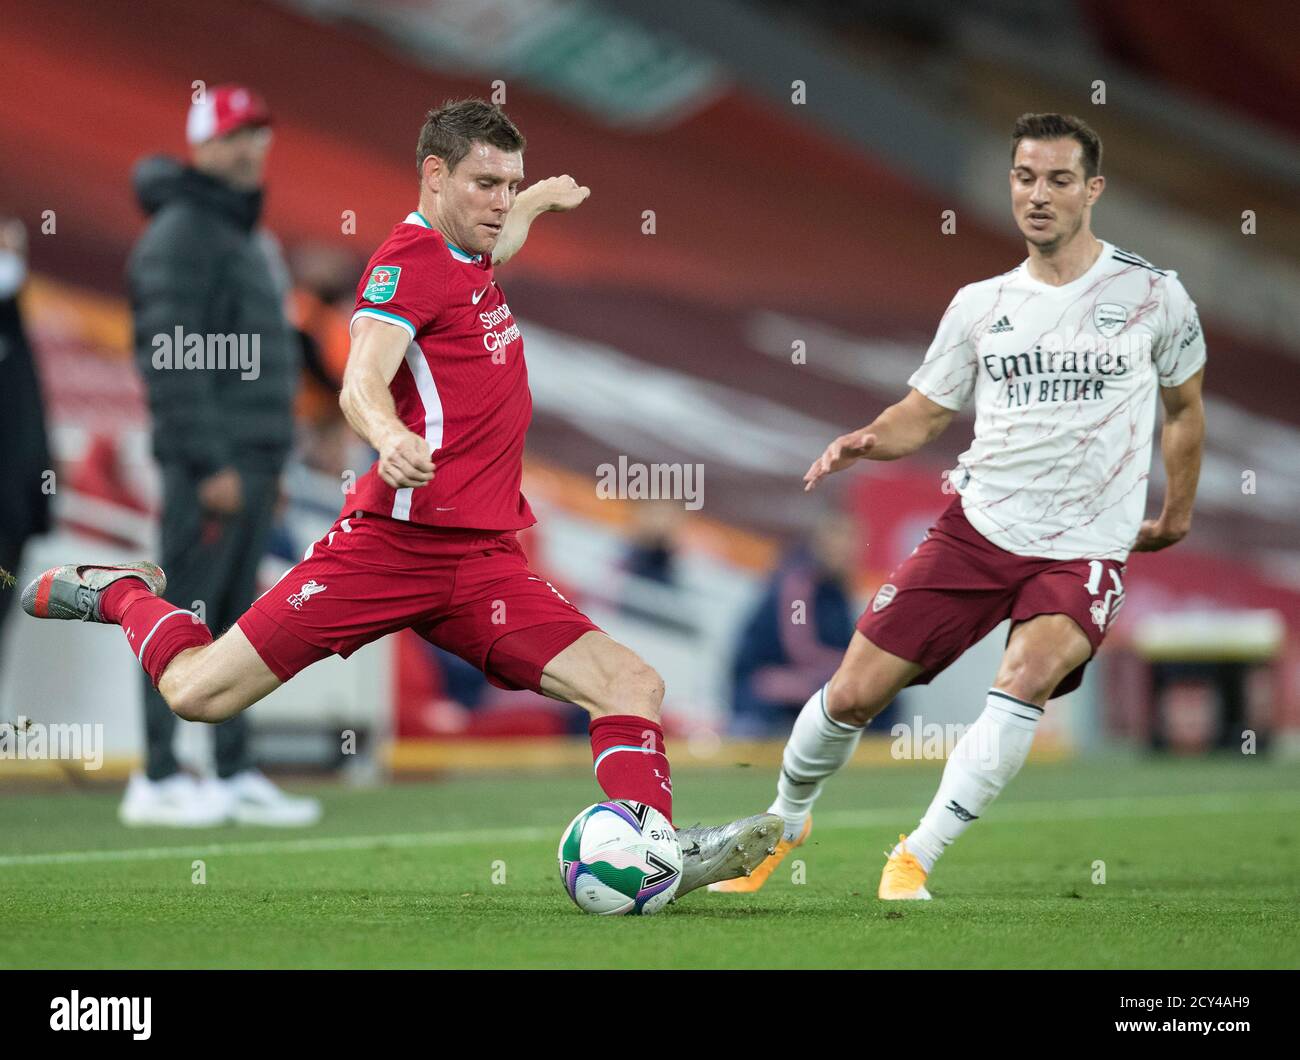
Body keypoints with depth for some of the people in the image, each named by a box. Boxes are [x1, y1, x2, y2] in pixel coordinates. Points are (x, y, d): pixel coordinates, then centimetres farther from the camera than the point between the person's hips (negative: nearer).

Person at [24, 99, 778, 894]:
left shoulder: (469, 259, 18)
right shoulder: (411, 257, -7)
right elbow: (361, 382, -24)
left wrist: (544, 196, 60)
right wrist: (390, 434, -45)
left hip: (484, 560, 7)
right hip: (393, 544, -7)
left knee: (633, 686, -13)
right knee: (198, 695, -3)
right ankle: (125, 595, 26)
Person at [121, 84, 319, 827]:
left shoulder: (249, 235, 20)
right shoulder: (180, 234, -10)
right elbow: (171, 355, -18)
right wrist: (211, 462, -21)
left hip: (254, 459, 9)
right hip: (210, 459, -9)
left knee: (236, 620, 11)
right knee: (186, 612, -8)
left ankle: (237, 776, 14)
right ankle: (159, 780, -6)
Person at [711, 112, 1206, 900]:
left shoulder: (1153, 295, 1)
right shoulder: (980, 305, 7)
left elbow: (1184, 405, 17)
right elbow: (922, 416, 12)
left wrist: (1178, 513, 20)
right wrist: (864, 442, -9)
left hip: (1085, 551, -2)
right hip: (977, 527, 2)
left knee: (1028, 676, -32)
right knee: (853, 693, -2)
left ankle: (915, 858, -22)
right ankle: (786, 820, 28)